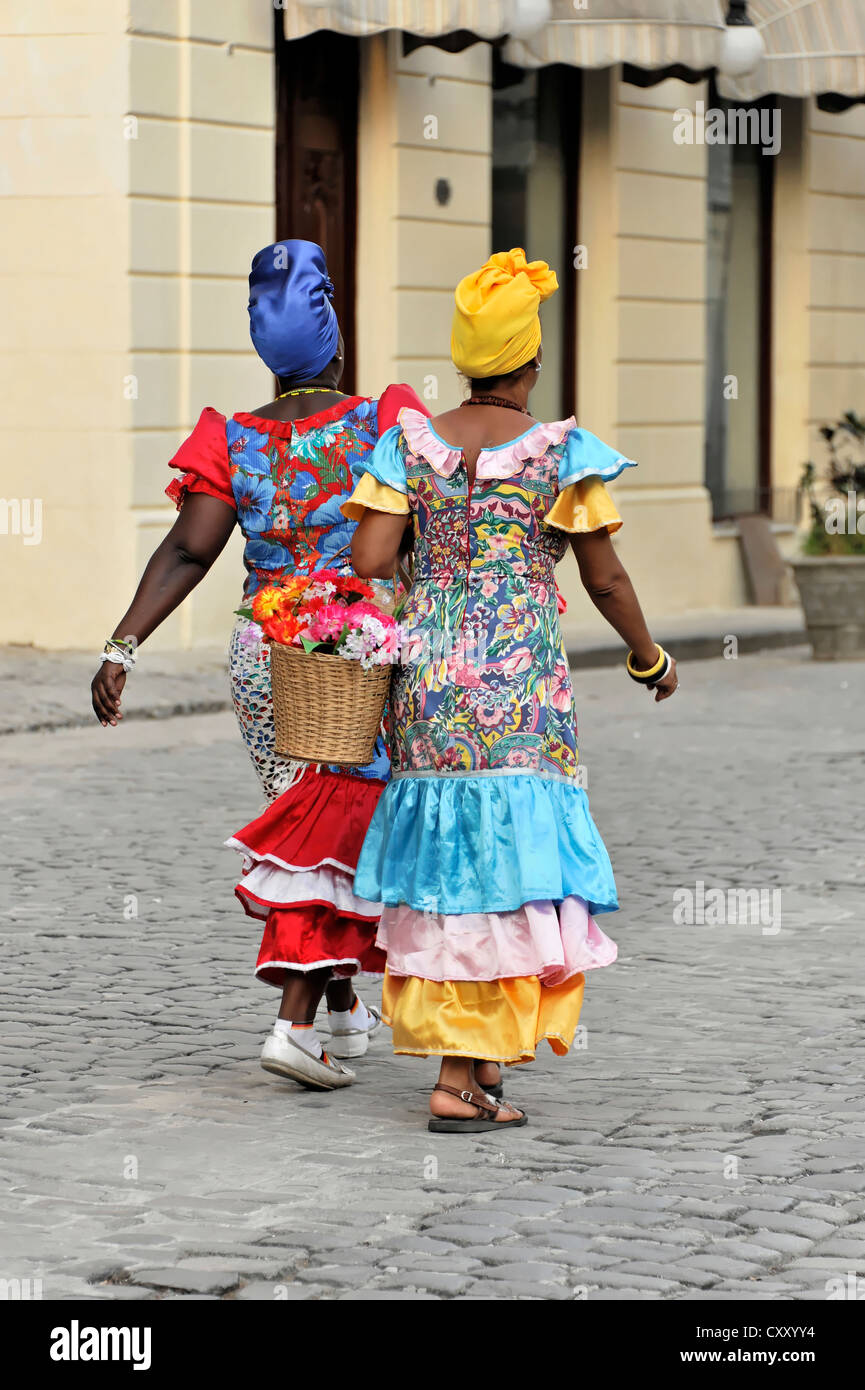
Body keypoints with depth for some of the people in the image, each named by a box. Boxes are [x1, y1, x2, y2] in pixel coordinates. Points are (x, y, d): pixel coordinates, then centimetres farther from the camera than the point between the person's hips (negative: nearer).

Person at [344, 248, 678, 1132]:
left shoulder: (411, 445, 3)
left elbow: (368, 562, -6)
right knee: (512, 861, -2)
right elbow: (605, 577, 0)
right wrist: (649, 658, 15)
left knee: (444, 855, 15)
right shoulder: (561, 454, -5)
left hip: (431, 670, 4)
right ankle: (459, 1080, -8)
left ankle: (470, 1051, 22)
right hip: (523, 678, -4)